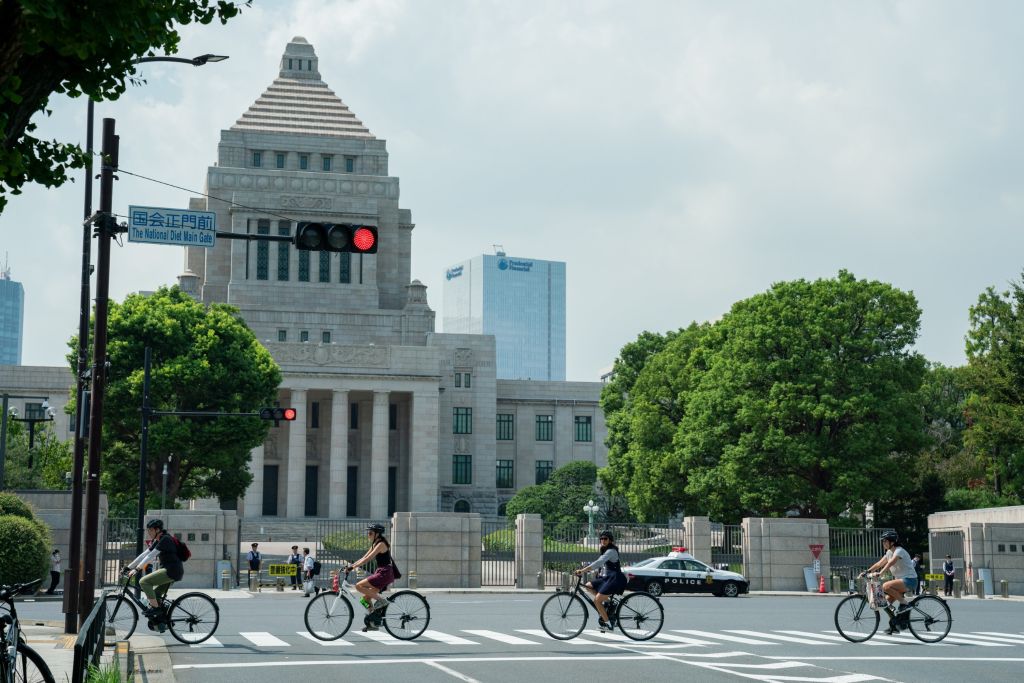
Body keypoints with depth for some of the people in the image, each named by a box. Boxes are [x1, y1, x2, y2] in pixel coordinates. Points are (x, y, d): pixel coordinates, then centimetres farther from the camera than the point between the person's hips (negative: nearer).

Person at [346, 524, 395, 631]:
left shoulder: (381, 544, -13)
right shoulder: (375, 544, 17)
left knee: (359, 586, -15)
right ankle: (374, 623, 15)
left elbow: (367, 559, -21)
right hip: (381, 573, 10)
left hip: (385, 574, -10)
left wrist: (353, 567, -23)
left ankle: (381, 600, -10)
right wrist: (350, 565, 8)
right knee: (366, 597, 10)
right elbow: (363, 558, 17)